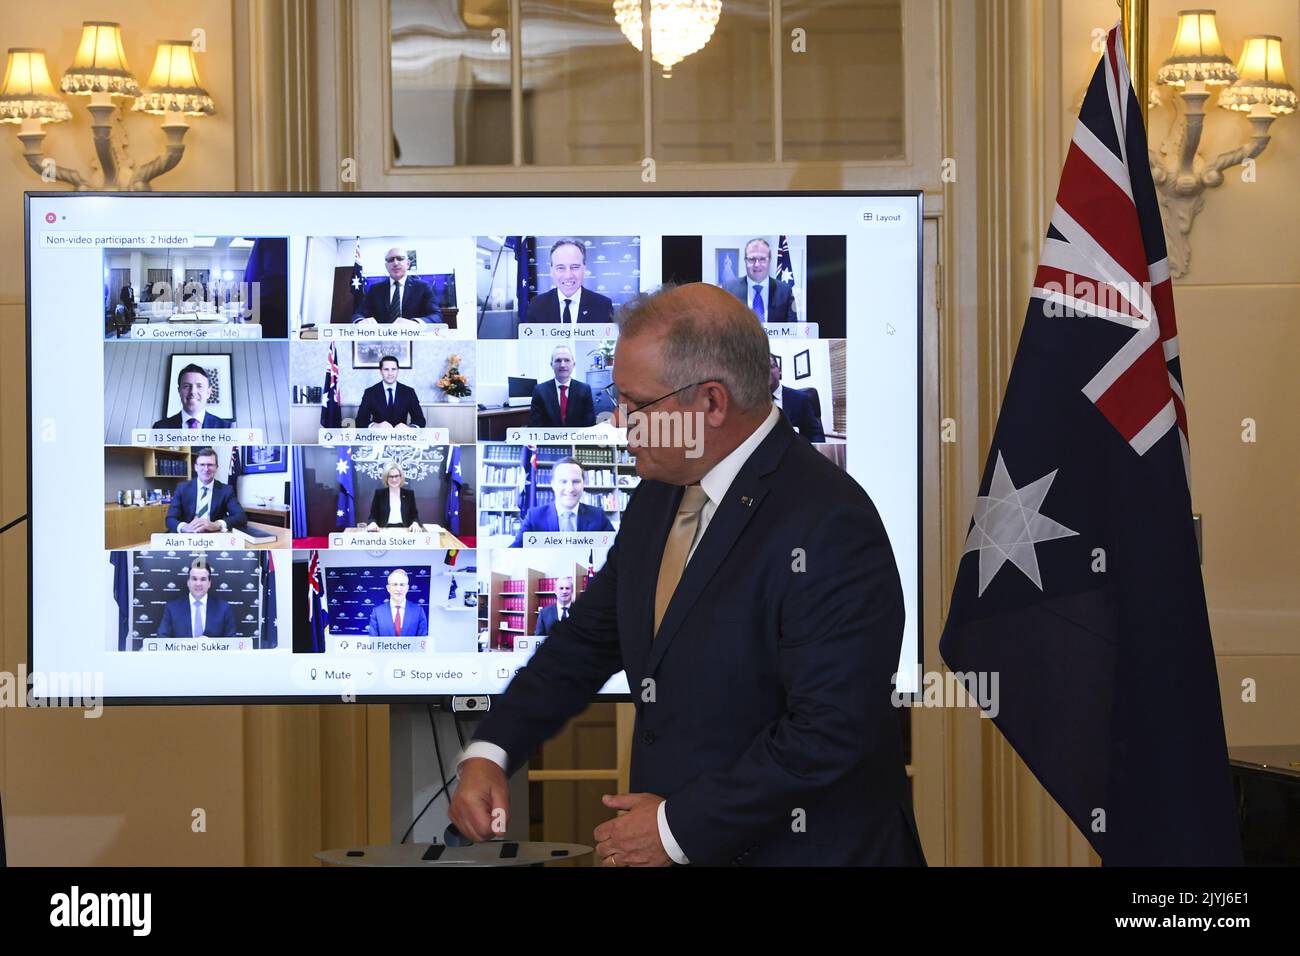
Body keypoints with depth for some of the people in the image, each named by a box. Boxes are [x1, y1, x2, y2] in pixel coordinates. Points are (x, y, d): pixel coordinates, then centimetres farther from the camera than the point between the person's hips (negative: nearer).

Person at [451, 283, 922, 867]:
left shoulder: (831, 527, -21)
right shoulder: (657, 497, 6)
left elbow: (831, 731, -25)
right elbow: (589, 638, 14)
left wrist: (679, 828, -20)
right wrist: (489, 753, 1)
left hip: (800, 850, -7)